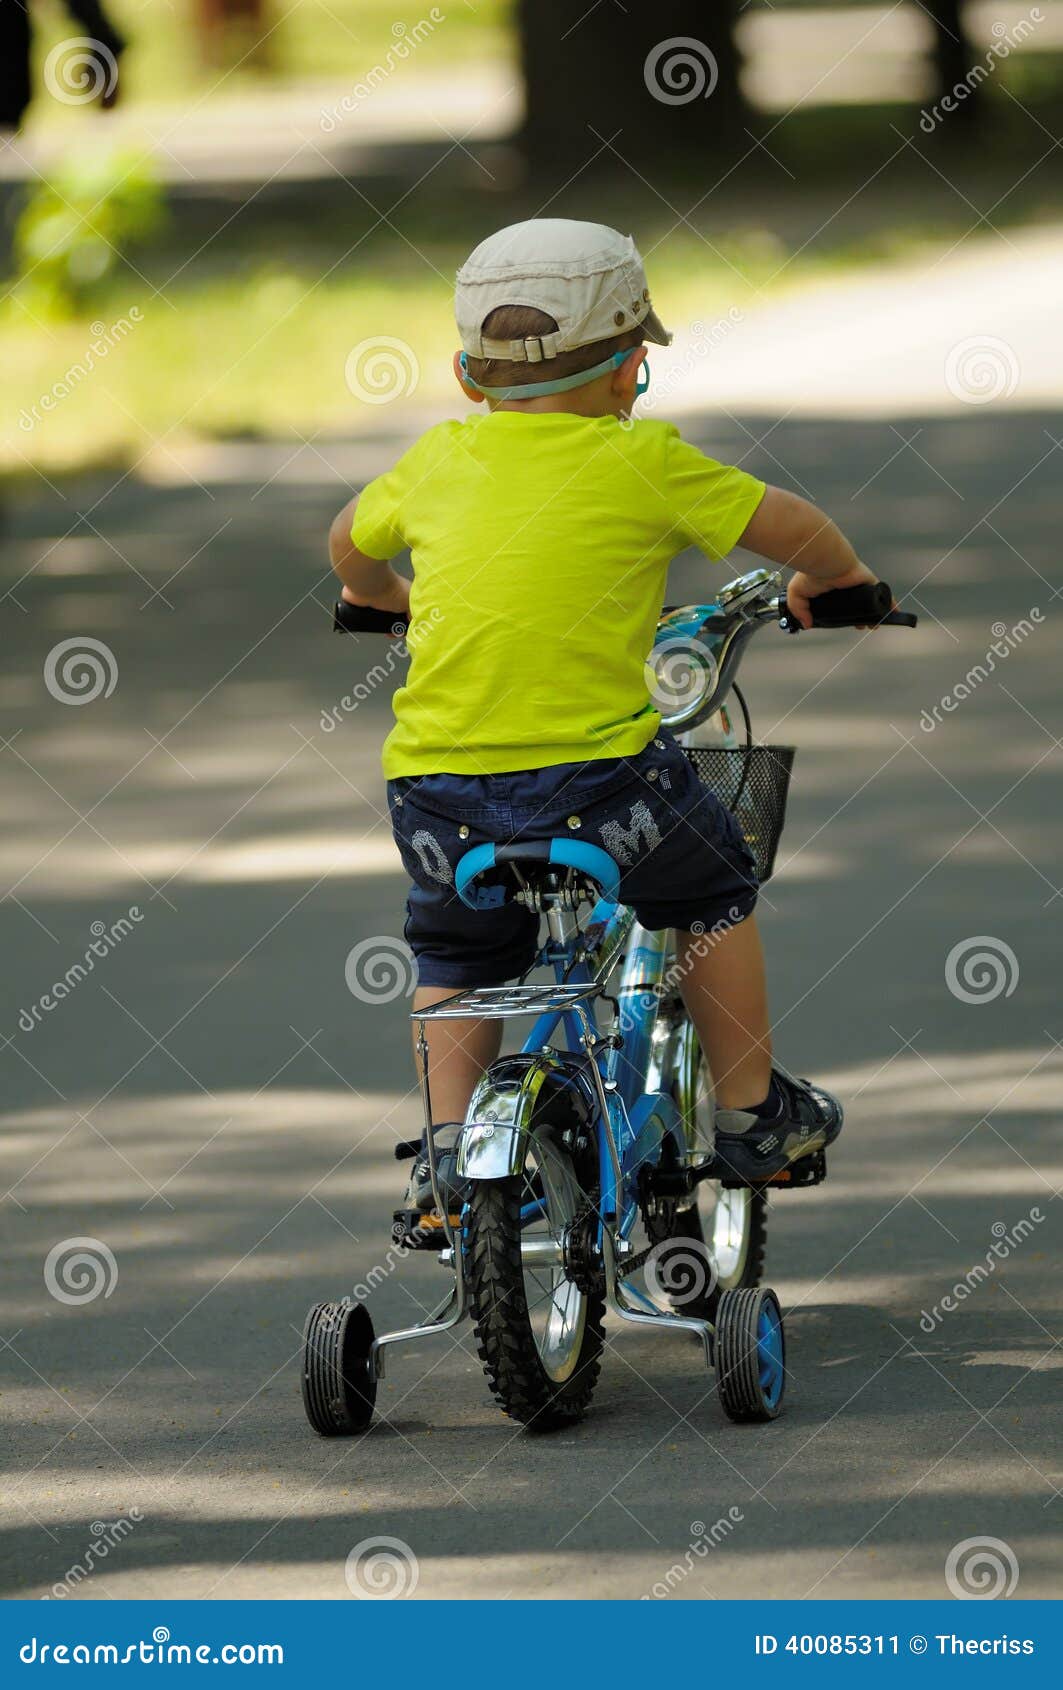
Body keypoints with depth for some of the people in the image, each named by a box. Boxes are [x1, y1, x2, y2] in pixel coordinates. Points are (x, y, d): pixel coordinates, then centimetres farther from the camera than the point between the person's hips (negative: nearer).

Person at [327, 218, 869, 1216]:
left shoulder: (442, 459, 10)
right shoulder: (642, 462, 0)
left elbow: (350, 540, 30)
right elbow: (789, 529, 10)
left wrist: (379, 595, 53)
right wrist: (832, 580, 33)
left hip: (437, 796, 3)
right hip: (595, 777, -3)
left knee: (457, 959, 30)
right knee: (712, 890, 25)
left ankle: (449, 1144, 19)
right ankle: (752, 1115, 30)